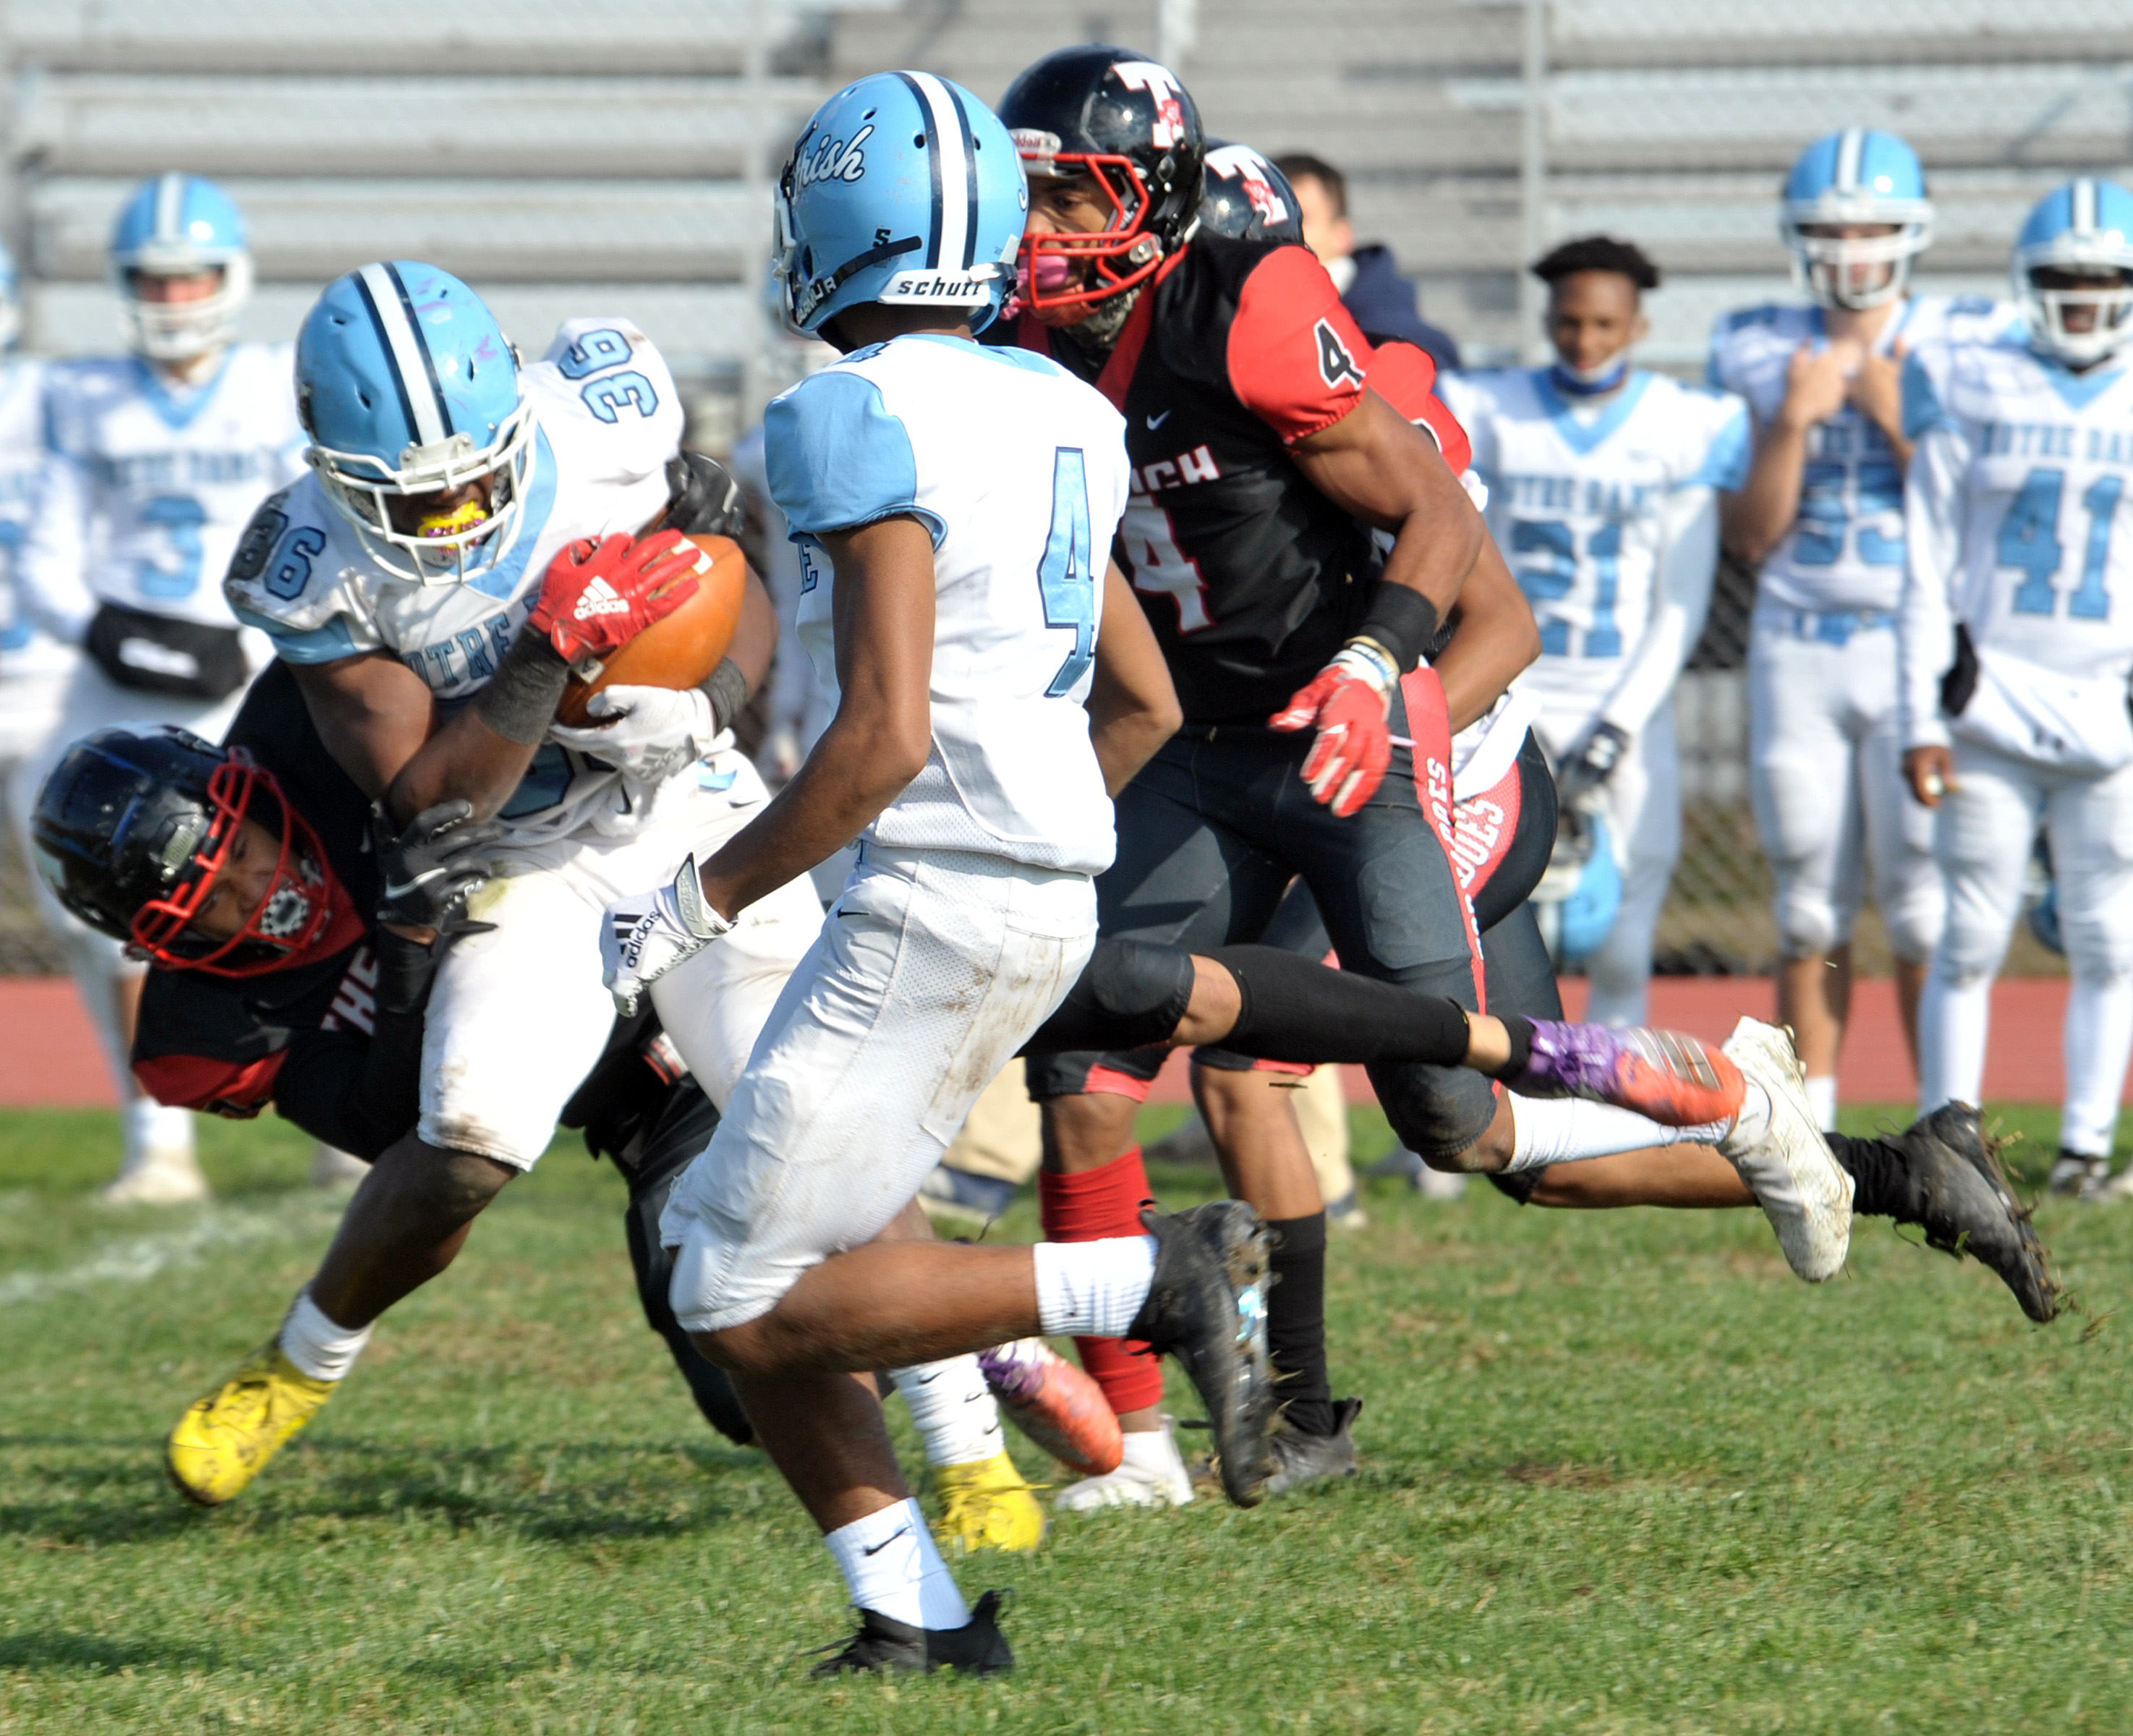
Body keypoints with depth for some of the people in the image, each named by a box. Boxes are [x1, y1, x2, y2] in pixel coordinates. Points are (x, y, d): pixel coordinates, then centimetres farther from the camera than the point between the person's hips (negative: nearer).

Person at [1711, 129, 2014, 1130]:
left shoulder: (1963, 350, 0)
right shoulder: (1763, 358, 6)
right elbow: (1749, 535, 2)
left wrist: (1897, 416, -13)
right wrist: (1793, 421, -10)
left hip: (1919, 644, -2)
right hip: (1799, 647, 2)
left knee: (1924, 901, -5)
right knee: (1810, 907, 6)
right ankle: (1809, 1125, 12)